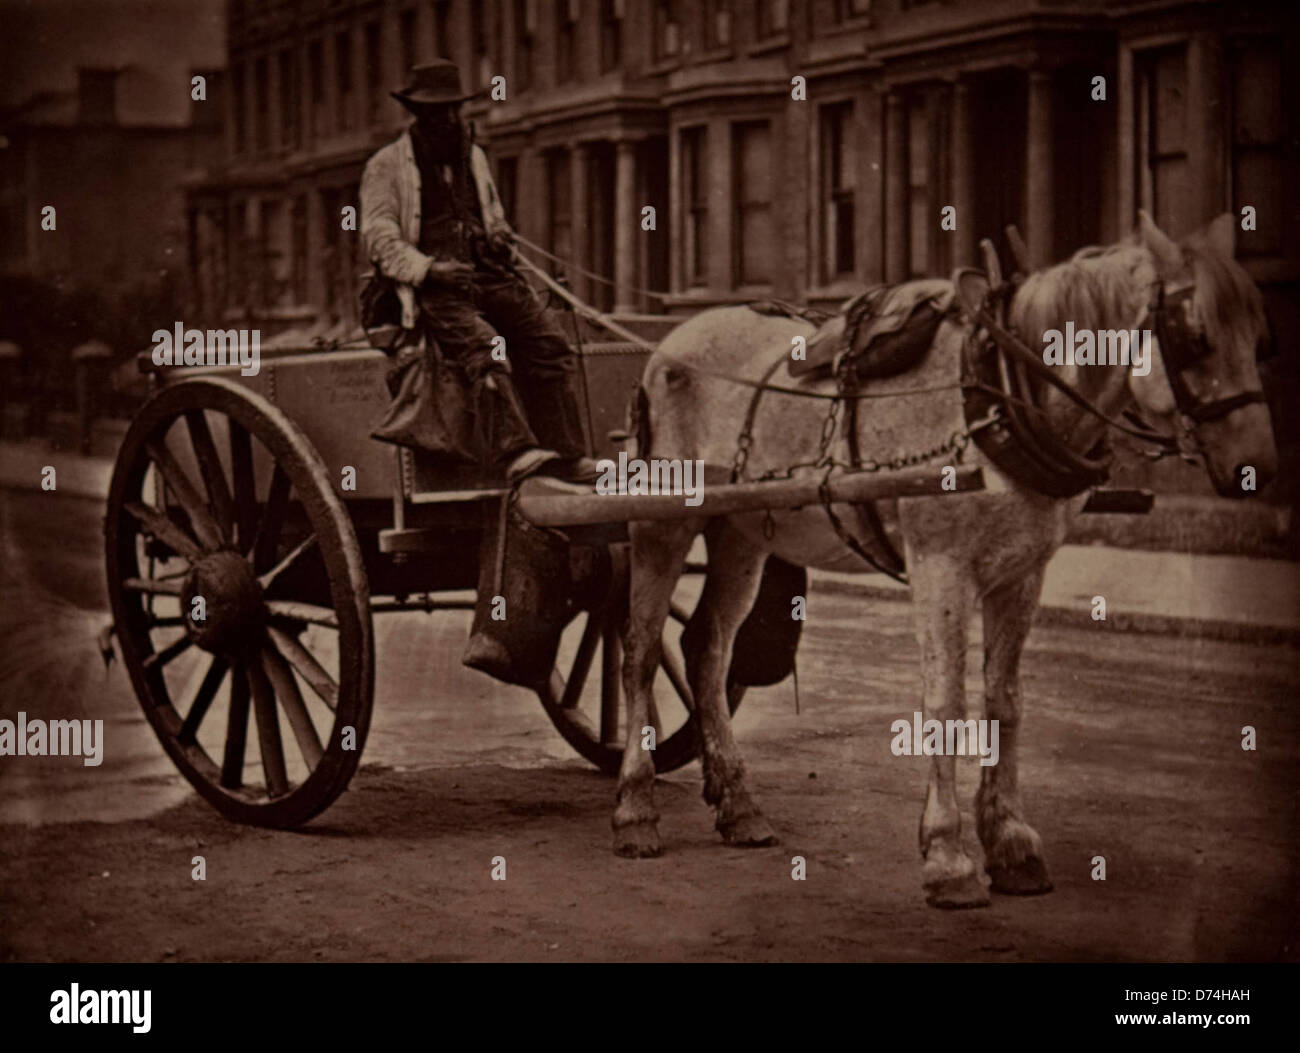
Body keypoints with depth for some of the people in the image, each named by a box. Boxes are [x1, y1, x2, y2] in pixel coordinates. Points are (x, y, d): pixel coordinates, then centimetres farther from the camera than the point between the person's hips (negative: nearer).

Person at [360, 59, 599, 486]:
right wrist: (428, 268, -16)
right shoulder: (386, 166, 8)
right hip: (435, 290, -6)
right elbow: (379, 238, -1)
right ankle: (512, 450, -49)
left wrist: (500, 238, 11)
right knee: (484, 347, -33)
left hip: (489, 276, 6)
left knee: (549, 343, -18)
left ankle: (565, 453, -25)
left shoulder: (474, 157, 26)